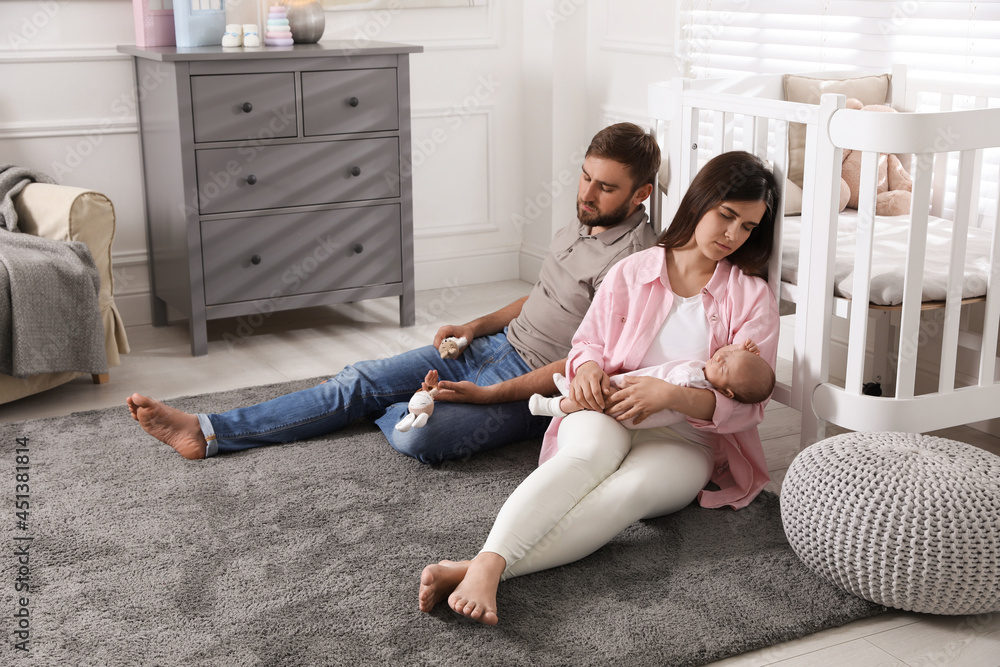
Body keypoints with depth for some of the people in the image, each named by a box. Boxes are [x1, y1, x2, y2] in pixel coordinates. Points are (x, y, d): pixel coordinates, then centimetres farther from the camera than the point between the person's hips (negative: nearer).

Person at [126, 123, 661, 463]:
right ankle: (208, 433, -5)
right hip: (492, 348, 9)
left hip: (536, 389, -9)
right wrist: (475, 327, 11)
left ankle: (380, 409, 8)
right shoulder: (581, 226, 13)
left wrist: (486, 395, -22)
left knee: (419, 437, -30)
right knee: (362, 378, -4)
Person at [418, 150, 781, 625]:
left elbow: (747, 407, -3)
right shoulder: (631, 273, 9)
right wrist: (588, 367, -9)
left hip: (686, 441, -1)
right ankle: (487, 564, -56)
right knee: (592, 452, -39)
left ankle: (479, 569, -53)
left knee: (633, 486, -38)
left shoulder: (752, 298, 4)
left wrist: (672, 395, -20)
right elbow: (588, 341, 18)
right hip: (607, 416, 1)